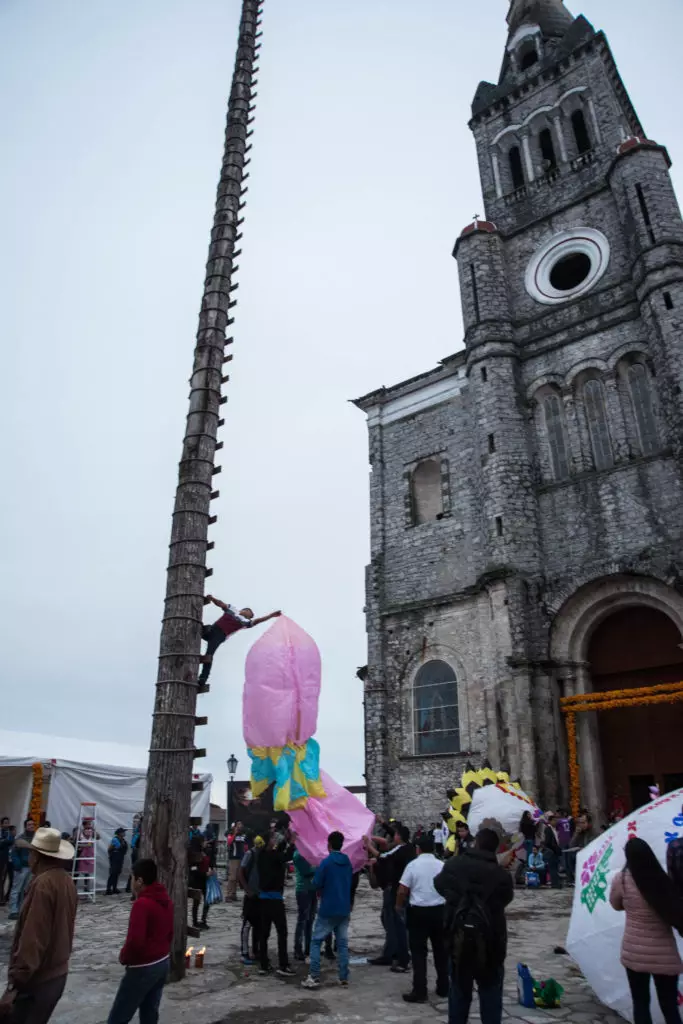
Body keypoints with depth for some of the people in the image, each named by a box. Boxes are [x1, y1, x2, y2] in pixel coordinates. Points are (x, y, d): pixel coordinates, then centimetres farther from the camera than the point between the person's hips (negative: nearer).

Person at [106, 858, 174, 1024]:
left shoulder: (141, 904, -21)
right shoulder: (166, 900, 5)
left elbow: (135, 940, -25)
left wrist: (124, 957, -8)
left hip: (143, 968, -8)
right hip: (163, 963, 8)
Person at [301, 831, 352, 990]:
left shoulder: (326, 862, -14)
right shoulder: (348, 863, 5)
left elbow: (316, 884, -12)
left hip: (328, 909, -5)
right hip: (344, 909, 5)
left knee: (316, 942, 5)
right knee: (343, 944, 11)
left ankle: (314, 977, 1)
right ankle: (344, 978, 11)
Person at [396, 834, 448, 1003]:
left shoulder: (413, 865, -9)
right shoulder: (442, 866, 0)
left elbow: (402, 891, -10)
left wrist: (399, 906, 9)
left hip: (418, 911, -3)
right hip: (439, 911, 3)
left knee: (419, 953, 5)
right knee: (441, 951, 16)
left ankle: (419, 992, 5)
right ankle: (443, 988, 26)